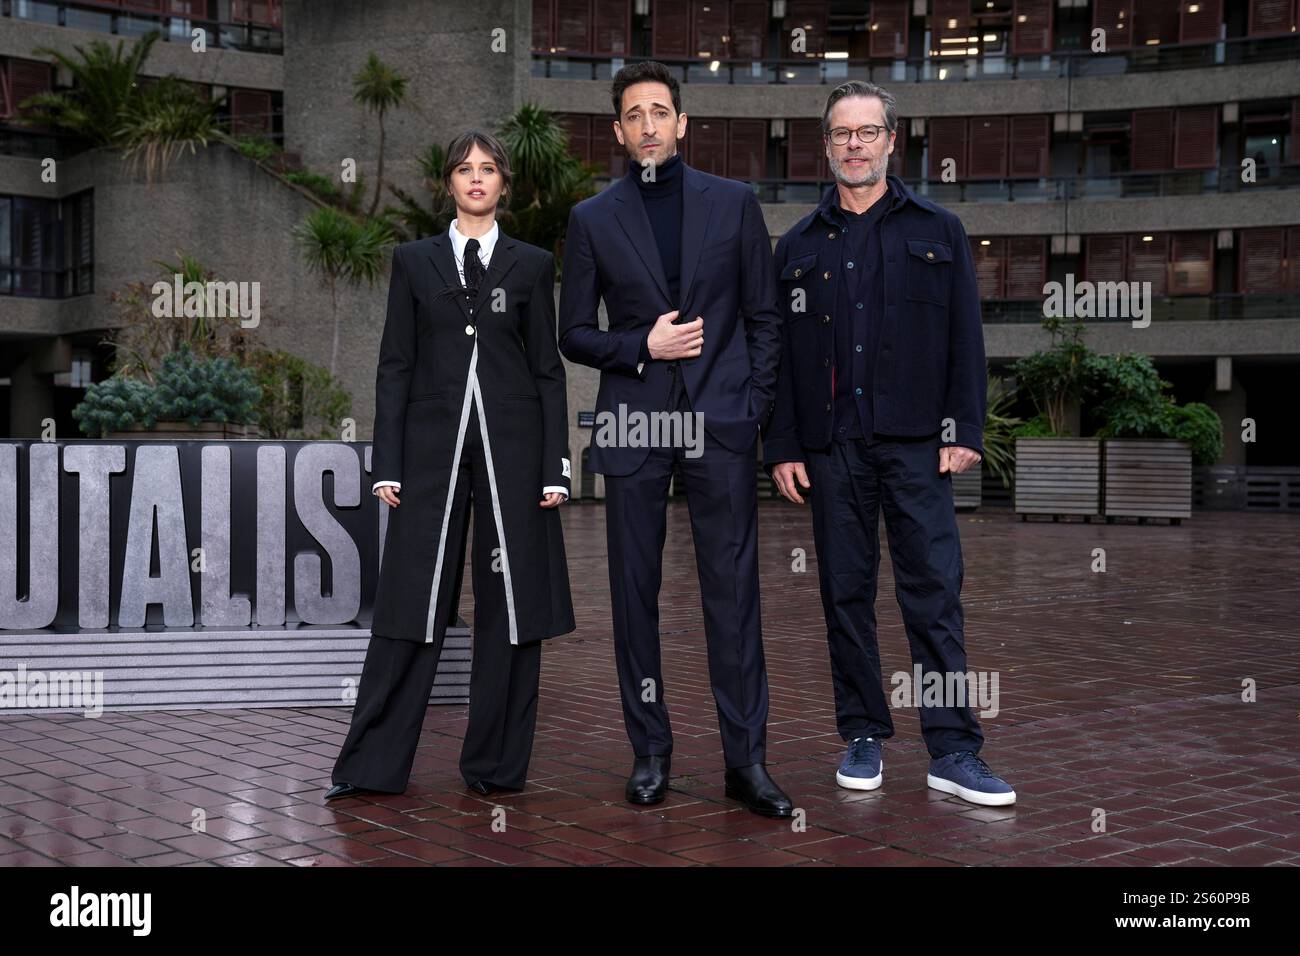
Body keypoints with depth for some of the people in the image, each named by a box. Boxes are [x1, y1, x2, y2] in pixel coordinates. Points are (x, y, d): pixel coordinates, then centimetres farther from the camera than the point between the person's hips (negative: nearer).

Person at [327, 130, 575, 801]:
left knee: (510, 606, 3)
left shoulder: (531, 265, 9)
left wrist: (555, 467, -2)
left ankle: (497, 765, 14)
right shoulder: (415, 261, 10)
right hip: (433, 445, 0)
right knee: (413, 604, -1)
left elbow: (548, 370, 6)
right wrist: (387, 465, -1)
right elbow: (395, 367, 6)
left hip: (511, 447, 0)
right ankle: (373, 766, 8)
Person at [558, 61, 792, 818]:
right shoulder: (593, 219, 7)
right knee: (636, 592, 4)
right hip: (634, 422, 1)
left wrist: (757, 407, 0)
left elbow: (765, 316, 8)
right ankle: (651, 753, 14)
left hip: (721, 420, -1)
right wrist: (642, 346, -8)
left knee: (734, 591, -2)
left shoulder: (734, 203, 7)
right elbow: (574, 334, 8)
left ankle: (747, 759, 5)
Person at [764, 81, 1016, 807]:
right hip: (832, 446, 2)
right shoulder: (801, 246, 13)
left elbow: (966, 338, 5)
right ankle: (864, 738, 16)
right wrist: (783, 446, 3)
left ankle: (954, 751, -2)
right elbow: (781, 353, 10)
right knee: (847, 594, 6)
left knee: (935, 591, -5)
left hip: (916, 444, -2)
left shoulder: (938, 231, 10)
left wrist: (964, 432, -4)